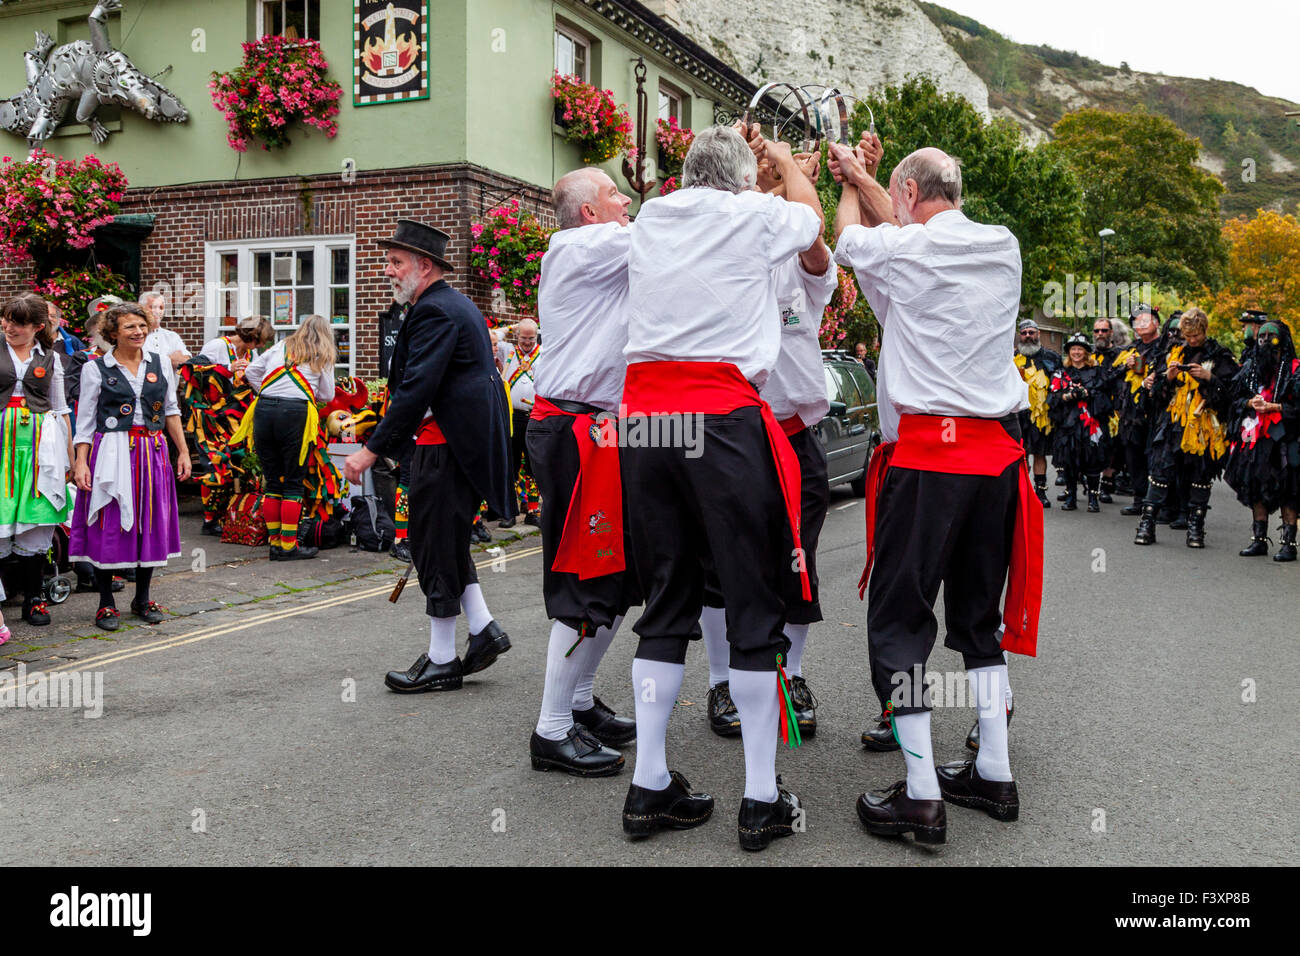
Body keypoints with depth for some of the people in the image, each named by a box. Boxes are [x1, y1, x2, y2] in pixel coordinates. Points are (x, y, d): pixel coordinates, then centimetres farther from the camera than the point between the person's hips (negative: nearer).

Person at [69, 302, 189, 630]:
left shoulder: (160, 363, 9)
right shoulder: (95, 368, 0)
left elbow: (171, 411, 15)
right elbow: (85, 420, 1)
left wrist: (183, 451, 10)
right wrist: (81, 462, -7)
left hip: (152, 454, 3)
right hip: (112, 454, -3)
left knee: (151, 524, 6)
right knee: (110, 526, -2)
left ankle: (143, 599, 19)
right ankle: (106, 604, 10)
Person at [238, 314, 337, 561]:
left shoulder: (280, 347, 21)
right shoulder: (324, 357, 12)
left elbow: (250, 371, 20)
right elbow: (327, 395, 13)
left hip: (264, 409, 4)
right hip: (295, 413, -4)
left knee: (272, 480, 9)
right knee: (294, 482, 2)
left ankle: (275, 542, 14)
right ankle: (288, 545, 2)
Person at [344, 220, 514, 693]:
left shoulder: (435, 311, -16)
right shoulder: (458, 304, 17)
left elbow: (415, 390, -24)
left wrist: (371, 450, -23)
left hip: (446, 445, -11)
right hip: (464, 438, 11)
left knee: (435, 546, -3)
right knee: (447, 541, 17)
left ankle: (441, 661, 6)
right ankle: (484, 628, 18)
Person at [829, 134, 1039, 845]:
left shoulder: (905, 250, -6)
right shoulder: (1004, 248, 10)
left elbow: (847, 238, 17)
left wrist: (853, 182, 36)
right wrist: (864, 178, 37)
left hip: (926, 453, -6)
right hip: (997, 450, 7)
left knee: (899, 617, 0)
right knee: (979, 612, 16)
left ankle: (921, 795, -1)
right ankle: (994, 774, 21)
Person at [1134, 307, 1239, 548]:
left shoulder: (1219, 356, 4)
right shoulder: (1174, 353, 13)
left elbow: (1231, 390, -1)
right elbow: (1156, 388, 13)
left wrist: (1209, 377, -15)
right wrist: (1168, 377, -7)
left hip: (1203, 425, -2)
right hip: (1172, 423, 2)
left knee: (1200, 474, 3)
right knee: (1161, 470, -3)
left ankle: (1195, 527, 11)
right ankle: (1147, 523, -1)